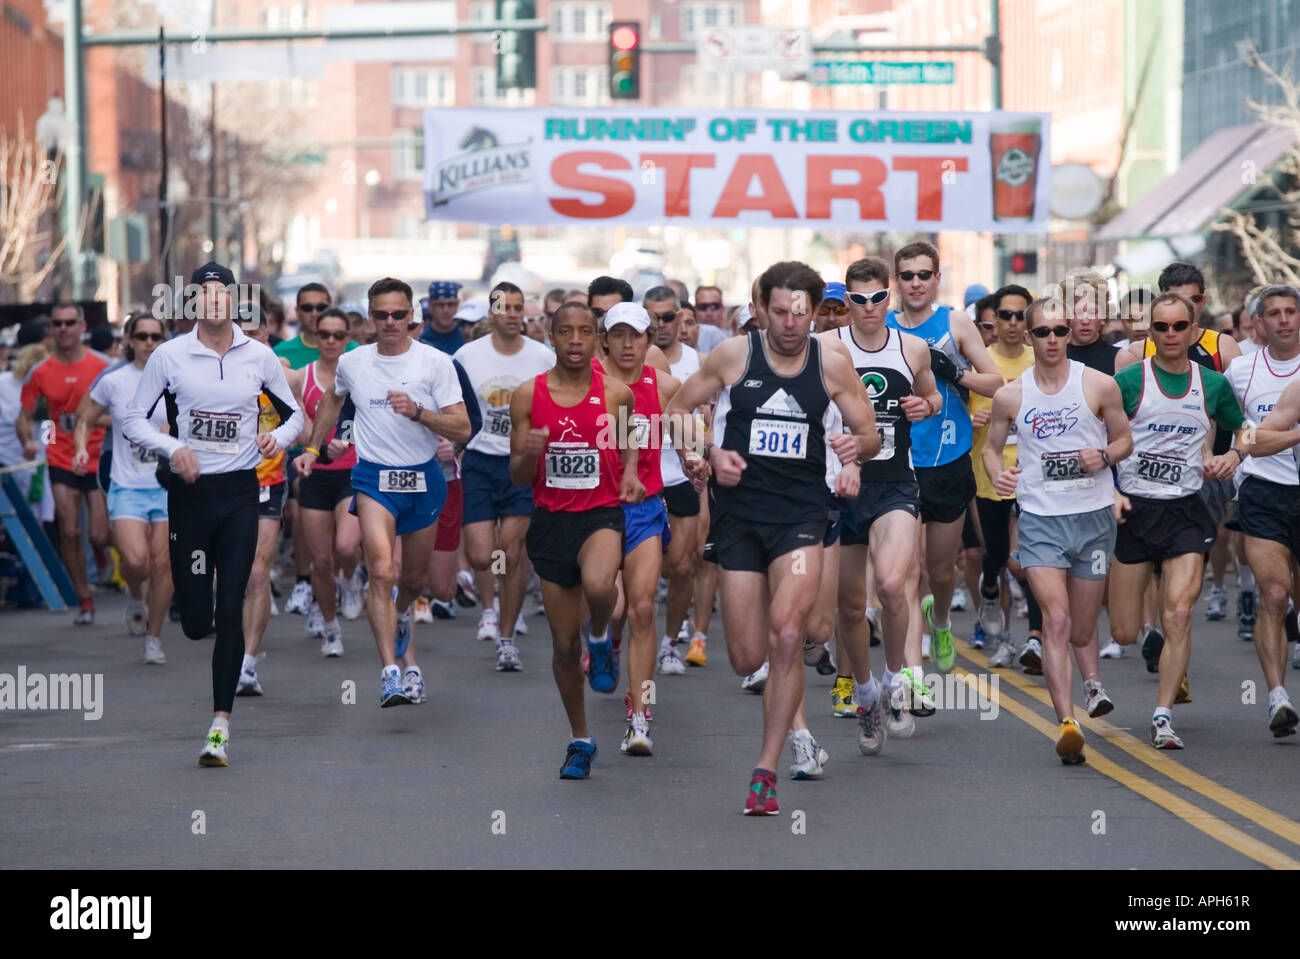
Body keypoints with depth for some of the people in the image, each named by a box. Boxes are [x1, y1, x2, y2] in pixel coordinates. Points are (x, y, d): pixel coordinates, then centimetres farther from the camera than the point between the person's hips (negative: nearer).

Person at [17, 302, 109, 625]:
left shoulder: (102, 368, -3)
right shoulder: (40, 373, 2)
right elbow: (25, 416, 9)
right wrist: (28, 442, -10)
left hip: (99, 461, -1)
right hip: (61, 462, 1)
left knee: (99, 537, -5)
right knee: (70, 532, -6)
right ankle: (84, 600, 7)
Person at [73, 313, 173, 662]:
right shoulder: (112, 381, -1)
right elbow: (84, 421, 8)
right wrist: (82, 449, -10)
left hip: (169, 485, 1)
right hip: (127, 486, -1)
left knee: (162, 564, -1)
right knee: (135, 559, -19)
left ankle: (154, 638, 15)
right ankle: (135, 596, 17)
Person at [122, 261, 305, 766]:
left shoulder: (259, 357, 4)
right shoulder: (169, 356, -1)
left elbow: (294, 414, 15)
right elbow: (133, 420, 3)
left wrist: (279, 437, -7)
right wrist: (173, 447, -14)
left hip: (240, 493, 0)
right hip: (189, 492, 0)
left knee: (230, 610, -9)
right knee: (196, 622, 0)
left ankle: (221, 724, -7)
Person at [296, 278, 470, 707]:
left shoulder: (436, 362, -6)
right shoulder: (351, 363, 2)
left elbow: (462, 429, -10)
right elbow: (332, 400, 25)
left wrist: (417, 411, -24)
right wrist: (312, 448, 24)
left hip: (424, 478, 1)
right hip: (374, 478, -1)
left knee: (415, 578, 16)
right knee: (381, 571, -20)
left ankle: (400, 614, 53)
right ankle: (391, 672, -23)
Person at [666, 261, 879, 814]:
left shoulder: (832, 364, 1)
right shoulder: (734, 355, -1)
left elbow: (871, 435, 8)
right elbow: (677, 410, 7)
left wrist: (858, 444, -16)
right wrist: (710, 455, -10)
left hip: (801, 516, -1)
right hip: (740, 514, 1)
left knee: (786, 637, -20)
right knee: (746, 659, 0)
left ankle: (767, 769, -12)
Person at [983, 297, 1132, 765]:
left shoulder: (1099, 385, 0)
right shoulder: (1010, 395, 2)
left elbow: (1124, 439, 10)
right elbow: (992, 446, 15)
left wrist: (1103, 456, -11)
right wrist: (998, 474, -6)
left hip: (1094, 516, 1)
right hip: (1039, 518, -1)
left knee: (1080, 634, 9)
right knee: (1056, 620, -20)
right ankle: (1067, 724, -24)